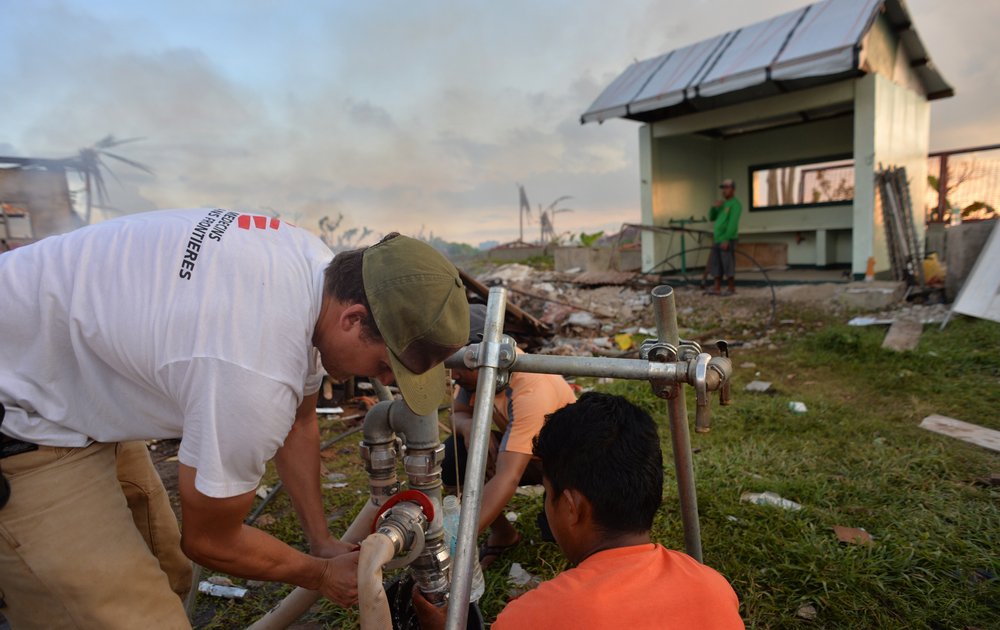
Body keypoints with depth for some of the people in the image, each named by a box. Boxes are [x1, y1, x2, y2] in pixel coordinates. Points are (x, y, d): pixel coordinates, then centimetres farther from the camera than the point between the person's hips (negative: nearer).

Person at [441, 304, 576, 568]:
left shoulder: (531, 390, -39)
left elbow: (508, 478, -45)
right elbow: (458, 412, -1)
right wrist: (469, 426, -27)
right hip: (520, 451, 6)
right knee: (449, 458, -18)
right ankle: (502, 534, 5)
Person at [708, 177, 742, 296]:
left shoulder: (735, 204, -9)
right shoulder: (722, 204, 19)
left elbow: (733, 223, -18)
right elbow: (711, 218, 15)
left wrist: (726, 240, -25)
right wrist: (715, 207, -3)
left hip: (727, 240, -8)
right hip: (717, 239, 8)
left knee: (727, 264, -5)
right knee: (715, 264, 4)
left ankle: (731, 288, 3)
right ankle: (717, 288, 7)